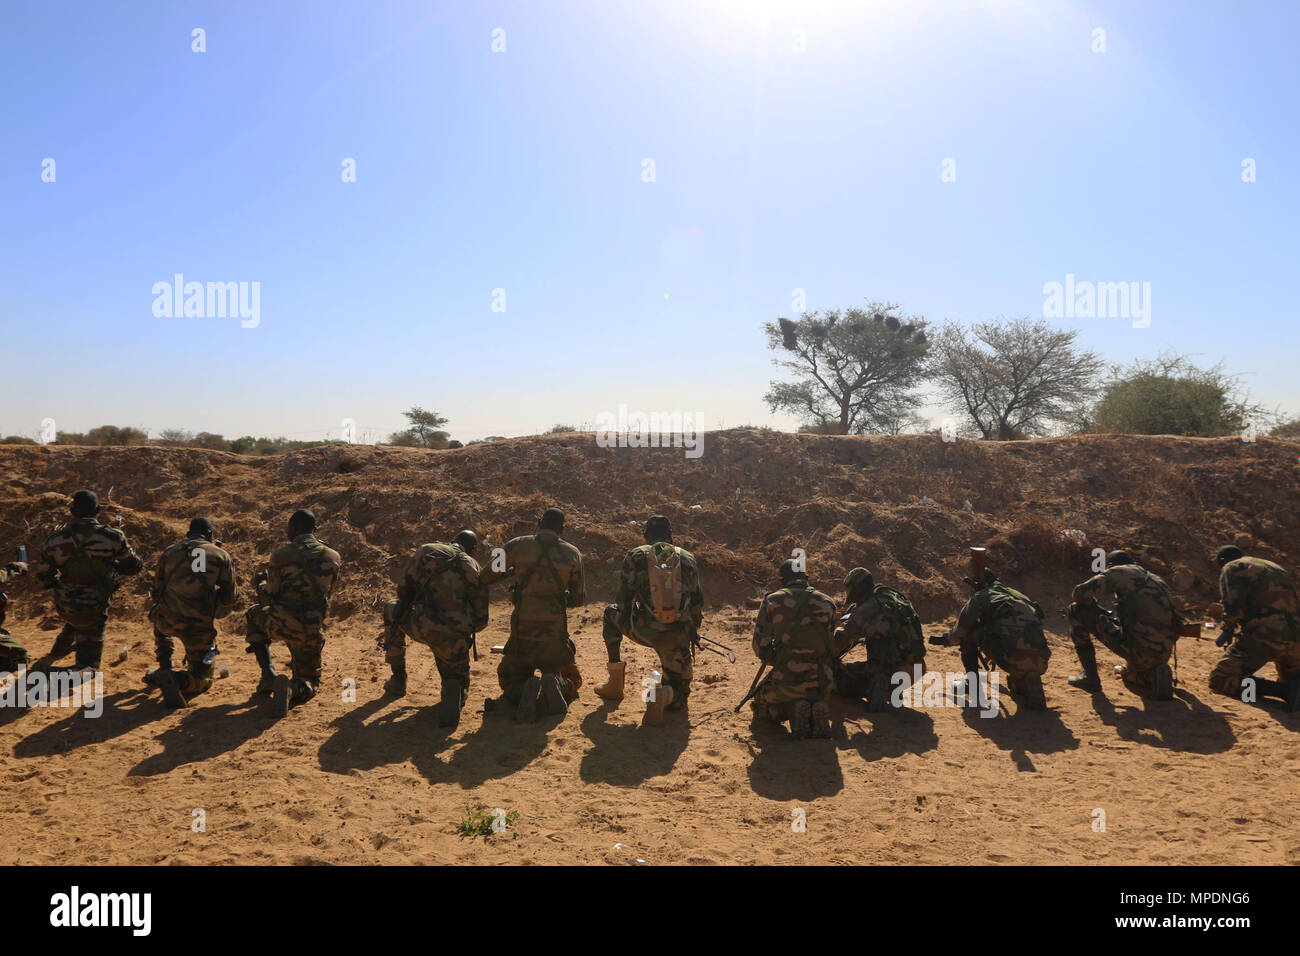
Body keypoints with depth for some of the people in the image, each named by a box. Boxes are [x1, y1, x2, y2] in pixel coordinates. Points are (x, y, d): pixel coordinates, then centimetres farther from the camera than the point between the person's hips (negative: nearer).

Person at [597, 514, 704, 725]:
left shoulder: (636, 556, 3)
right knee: (679, 694, 21)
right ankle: (663, 695, -20)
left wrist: (628, 625, 21)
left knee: (611, 613, 32)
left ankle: (615, 682, 29)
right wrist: (692, 630, 28)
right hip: (677, 636, 1)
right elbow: (697, 602, 13)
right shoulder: (688, 559, 9)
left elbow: (623, 599, 3)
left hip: (644, 630, -1)